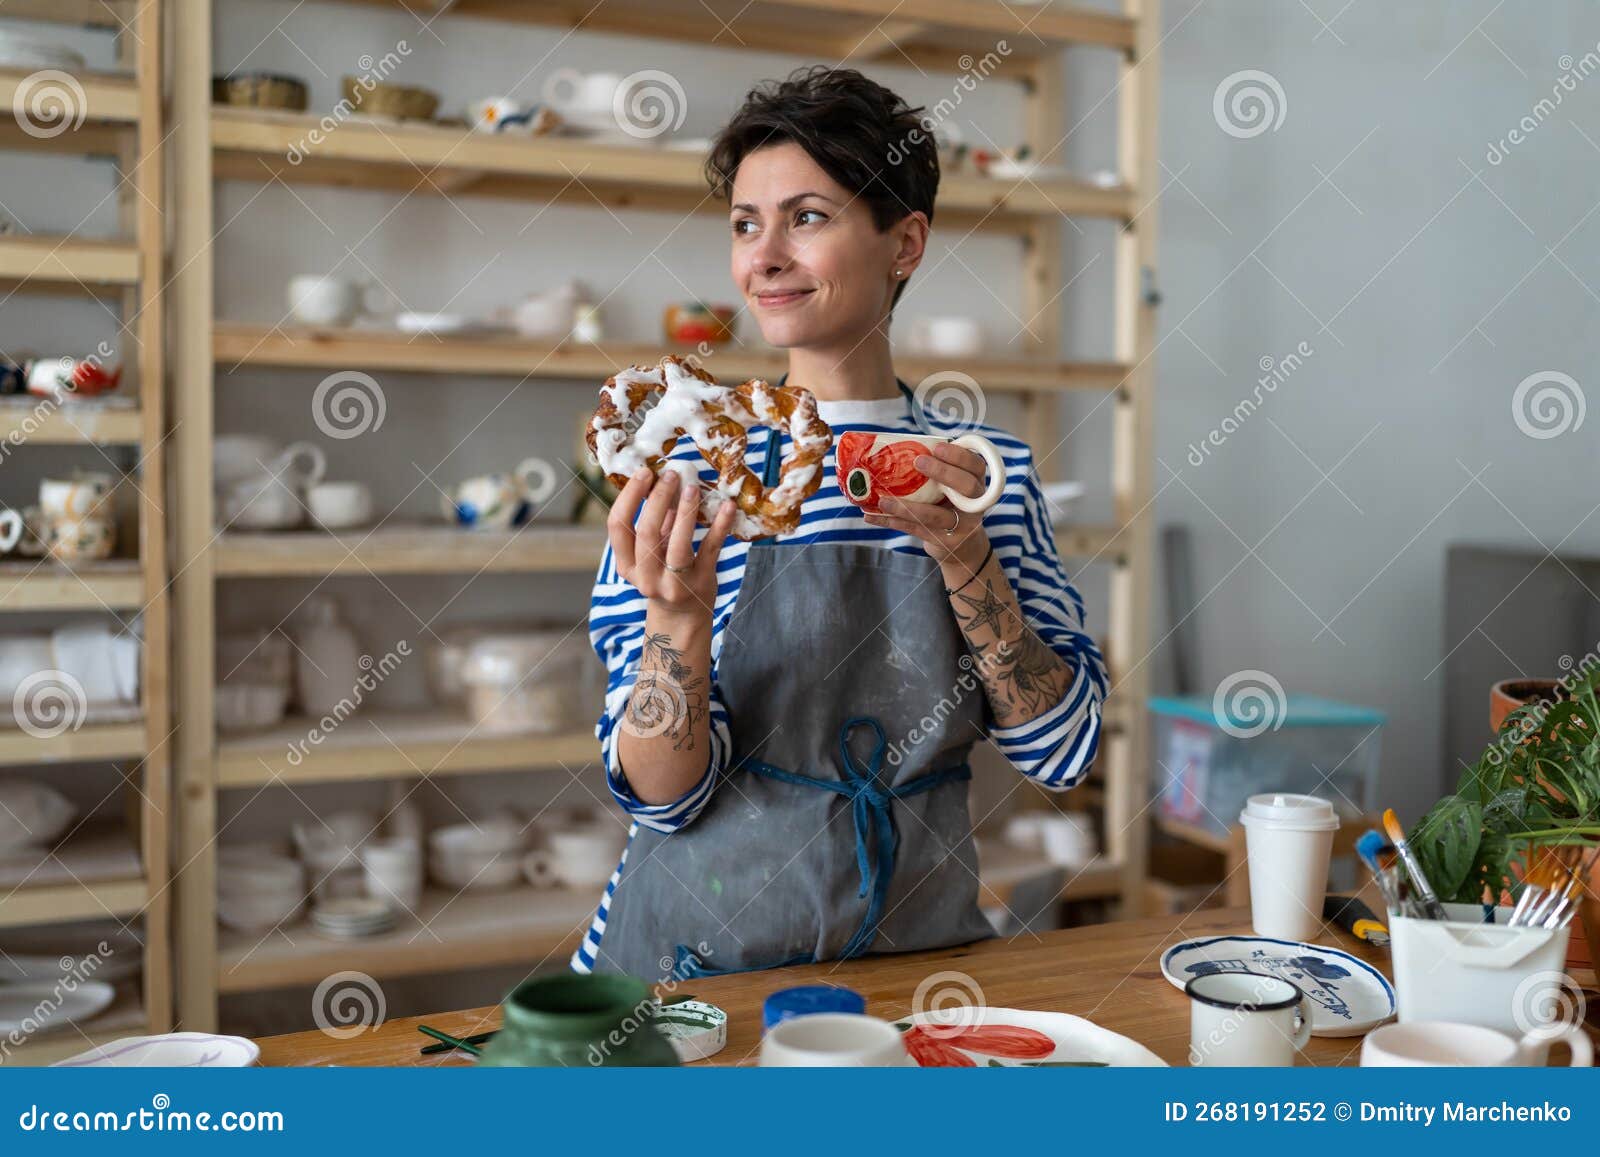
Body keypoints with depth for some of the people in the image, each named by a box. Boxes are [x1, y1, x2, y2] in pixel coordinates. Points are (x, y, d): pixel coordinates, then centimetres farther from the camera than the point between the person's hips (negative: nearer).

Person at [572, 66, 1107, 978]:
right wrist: (677, 620, -24)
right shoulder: (692, 465, -5)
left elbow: (1064, 755, -1)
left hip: (923, 938, 2)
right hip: (707, 954, -1)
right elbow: (663, 796, -6)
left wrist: (965, 559, -14)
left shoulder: (989, 470, 2)